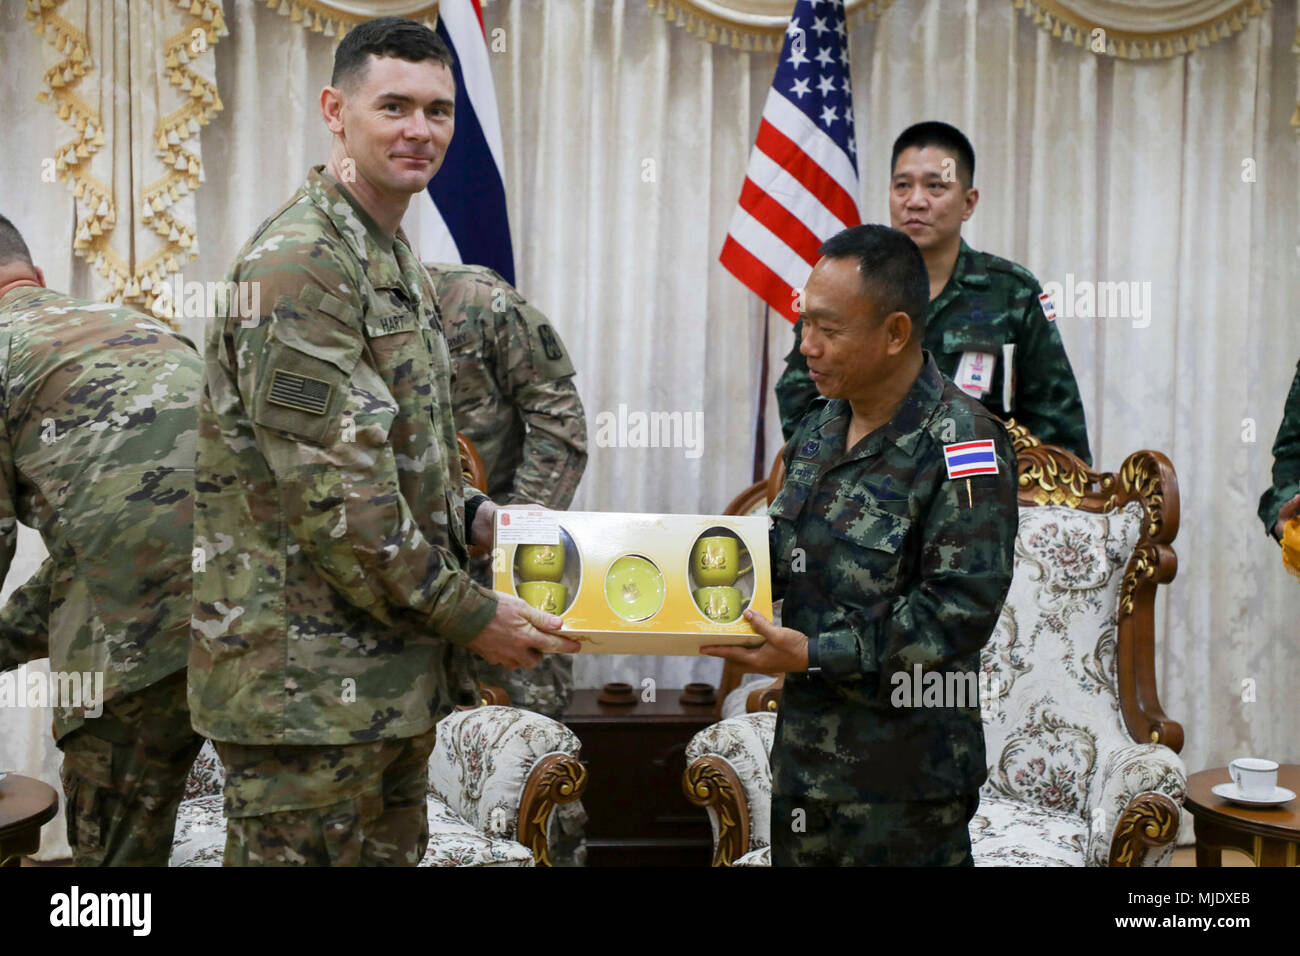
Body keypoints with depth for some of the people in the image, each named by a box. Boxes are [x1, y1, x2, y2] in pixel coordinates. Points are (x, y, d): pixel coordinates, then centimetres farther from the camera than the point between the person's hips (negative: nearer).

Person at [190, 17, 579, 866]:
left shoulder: (396, 256, 15)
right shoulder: (300, 263, -17)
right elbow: (334, 492, -22)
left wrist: (474, 517, 5)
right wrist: (471, 614, -16)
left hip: (395, 670, 9)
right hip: (307, 679, -9)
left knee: (392, 850, 18)